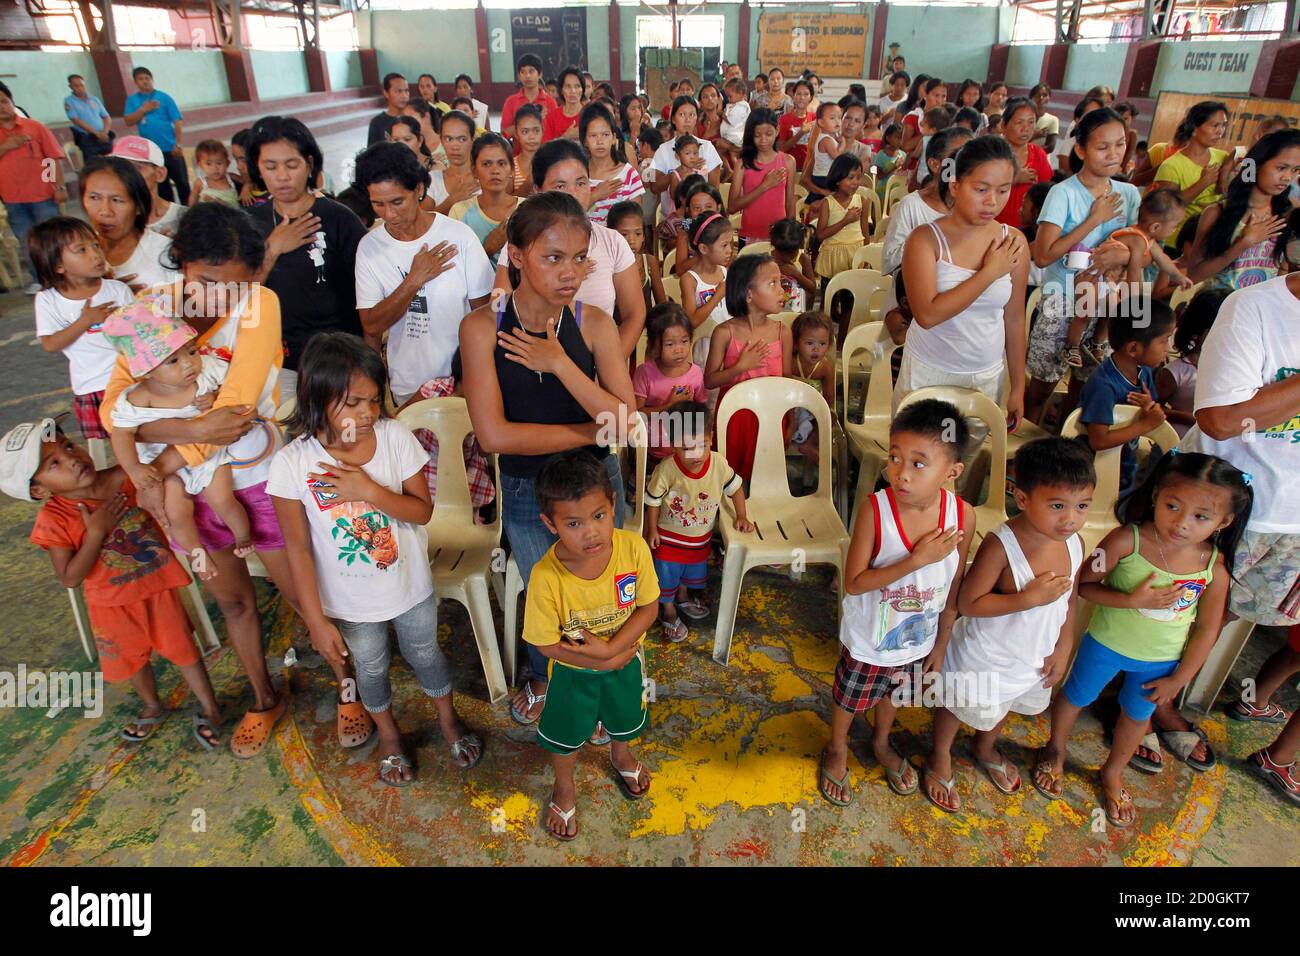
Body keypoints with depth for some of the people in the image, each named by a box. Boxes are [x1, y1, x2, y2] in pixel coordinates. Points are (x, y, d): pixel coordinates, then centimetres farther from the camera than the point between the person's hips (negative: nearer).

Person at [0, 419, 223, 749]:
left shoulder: (124, 478, -18)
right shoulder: (53, 520, -20)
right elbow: (70, 578, -21)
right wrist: (95, 531, -28)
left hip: (158, 585, 0)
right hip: (112, 602, 1)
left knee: (183, 647, 9)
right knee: (133, 658, 22)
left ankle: (209, 708, 28)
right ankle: (153, 707, 49)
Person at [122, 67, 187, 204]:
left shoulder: (164, 97, 0)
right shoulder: (132, 100, 8)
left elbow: (177, 121, -4)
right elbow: (128, 121, 1)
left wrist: (178, 144, -11)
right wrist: (143, 110, -12)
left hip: (170, 148, -3)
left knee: (182, 181, -1)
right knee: (161, 185, 10)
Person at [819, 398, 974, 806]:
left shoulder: (962, 516, -21)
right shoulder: (874, 510, -31)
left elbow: (953, 589, -7)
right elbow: (854, 584, -26)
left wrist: (941, 645, 4)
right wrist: (917, 559, -35)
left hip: (918, 639, 3)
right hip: (868, 640, -3)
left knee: (894, 694, 31)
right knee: (849, 699, 23)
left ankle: (881, 743, 62)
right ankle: (837, 750, 54)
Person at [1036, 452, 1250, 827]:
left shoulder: (1215, 567, -21)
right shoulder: (1127, 540, -29)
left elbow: (1207, 629, -9)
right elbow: (1084, 584, -21)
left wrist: (1179, 679, -3)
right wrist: (1132, 600, -35)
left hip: (1161, 661, 3)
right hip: (1106, 644, -2)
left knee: (1137, 715, 25)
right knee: (1076, 697, 20)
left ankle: (1113, 774, 53)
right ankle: (1055, 751, 51)